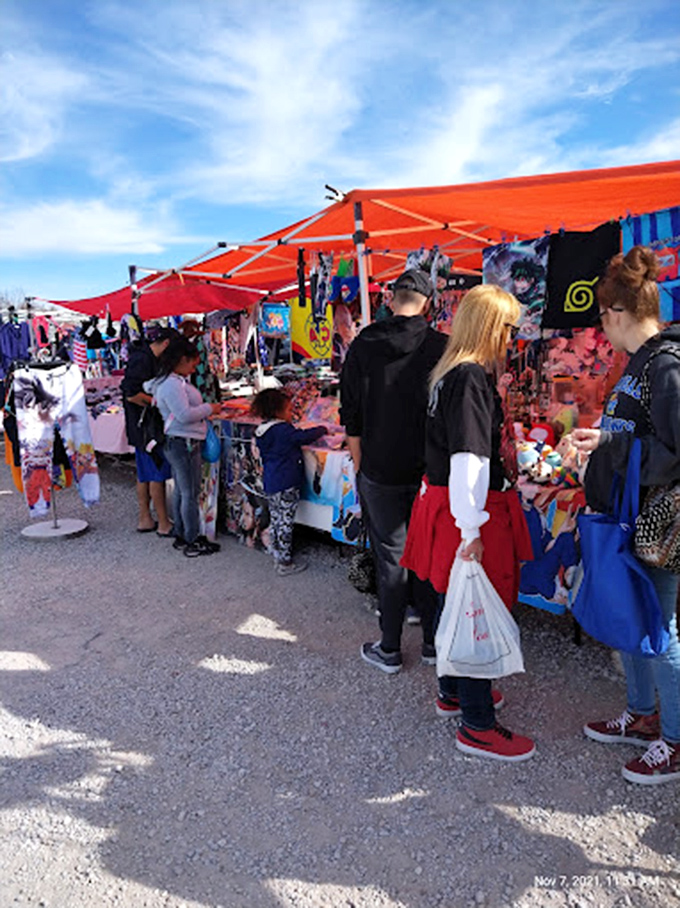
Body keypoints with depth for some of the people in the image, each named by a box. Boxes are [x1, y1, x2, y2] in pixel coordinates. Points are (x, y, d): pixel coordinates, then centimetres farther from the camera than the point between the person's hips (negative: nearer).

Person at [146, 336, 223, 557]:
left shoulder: (176, 381, 13)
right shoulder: (172, 384, -19)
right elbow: (184, 414, -26)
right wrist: (209, 409, -11)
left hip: (179, 444, 11)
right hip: (183, 443, -11)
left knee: (181, 492, 18)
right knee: (190, 493, -3)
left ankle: (181, 536, 28)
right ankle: (192, 543, 5)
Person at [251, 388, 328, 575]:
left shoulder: (262, 431, 11)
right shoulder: (283, 429, -16)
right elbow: (304, 436, -17)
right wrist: (322, 429, 0)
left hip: (270, 483, 9)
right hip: (286, 485, -9)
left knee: (275, 521, 16)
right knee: (285, 523, -2)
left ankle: (277, 557, 27)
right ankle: (285, 563, 5)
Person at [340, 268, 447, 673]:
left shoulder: (364, 345, -4)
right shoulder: (442, 347, -6)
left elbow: (352, 419, -1)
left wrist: (360, 468, 9)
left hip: (380, 473, 0)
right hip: (431, 473, 1)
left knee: (391, 561, 10)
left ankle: (389, 651, 22)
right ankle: (433, 643, 28)